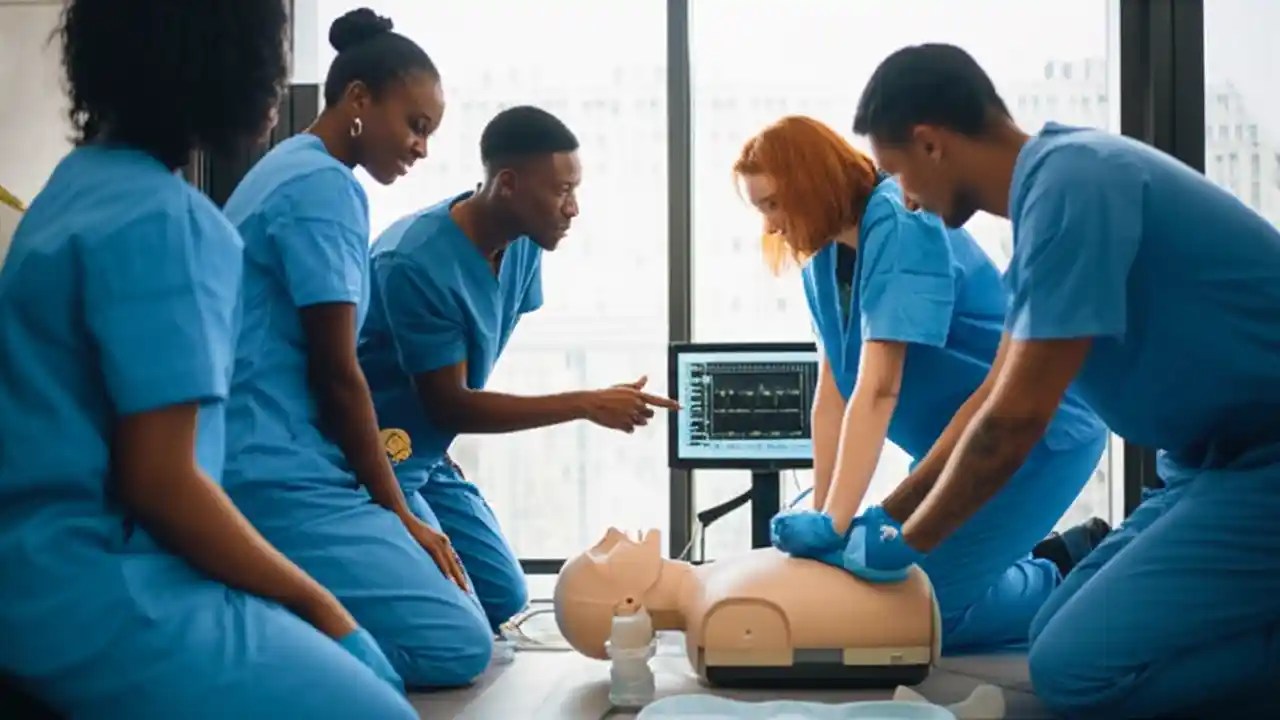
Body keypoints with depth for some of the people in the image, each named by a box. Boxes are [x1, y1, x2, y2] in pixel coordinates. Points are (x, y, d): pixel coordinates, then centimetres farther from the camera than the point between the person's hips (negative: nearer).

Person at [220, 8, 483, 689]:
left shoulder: (286, 170, 18)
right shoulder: (326, 187, -12)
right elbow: (336, 373, -14)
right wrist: (399, 512, -6)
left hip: (262, 462, 10)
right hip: (280, 473, -10)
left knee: (498, 599, 10)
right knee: (458, 646, -15)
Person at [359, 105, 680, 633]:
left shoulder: (521, 245, -4)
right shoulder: (417, 263, -28)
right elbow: (447, 406, -23)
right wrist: (588, 405, -23)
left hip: (428, 457, 8)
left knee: (505, 599, 7)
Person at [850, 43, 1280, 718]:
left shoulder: (1072, 183, -20)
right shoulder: (1049, 188, 10)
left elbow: (1019, 416, -20)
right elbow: (996, 397, 18)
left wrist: (906, 542, -6)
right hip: (1220, 456, 10)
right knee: (1057, 635, 9)